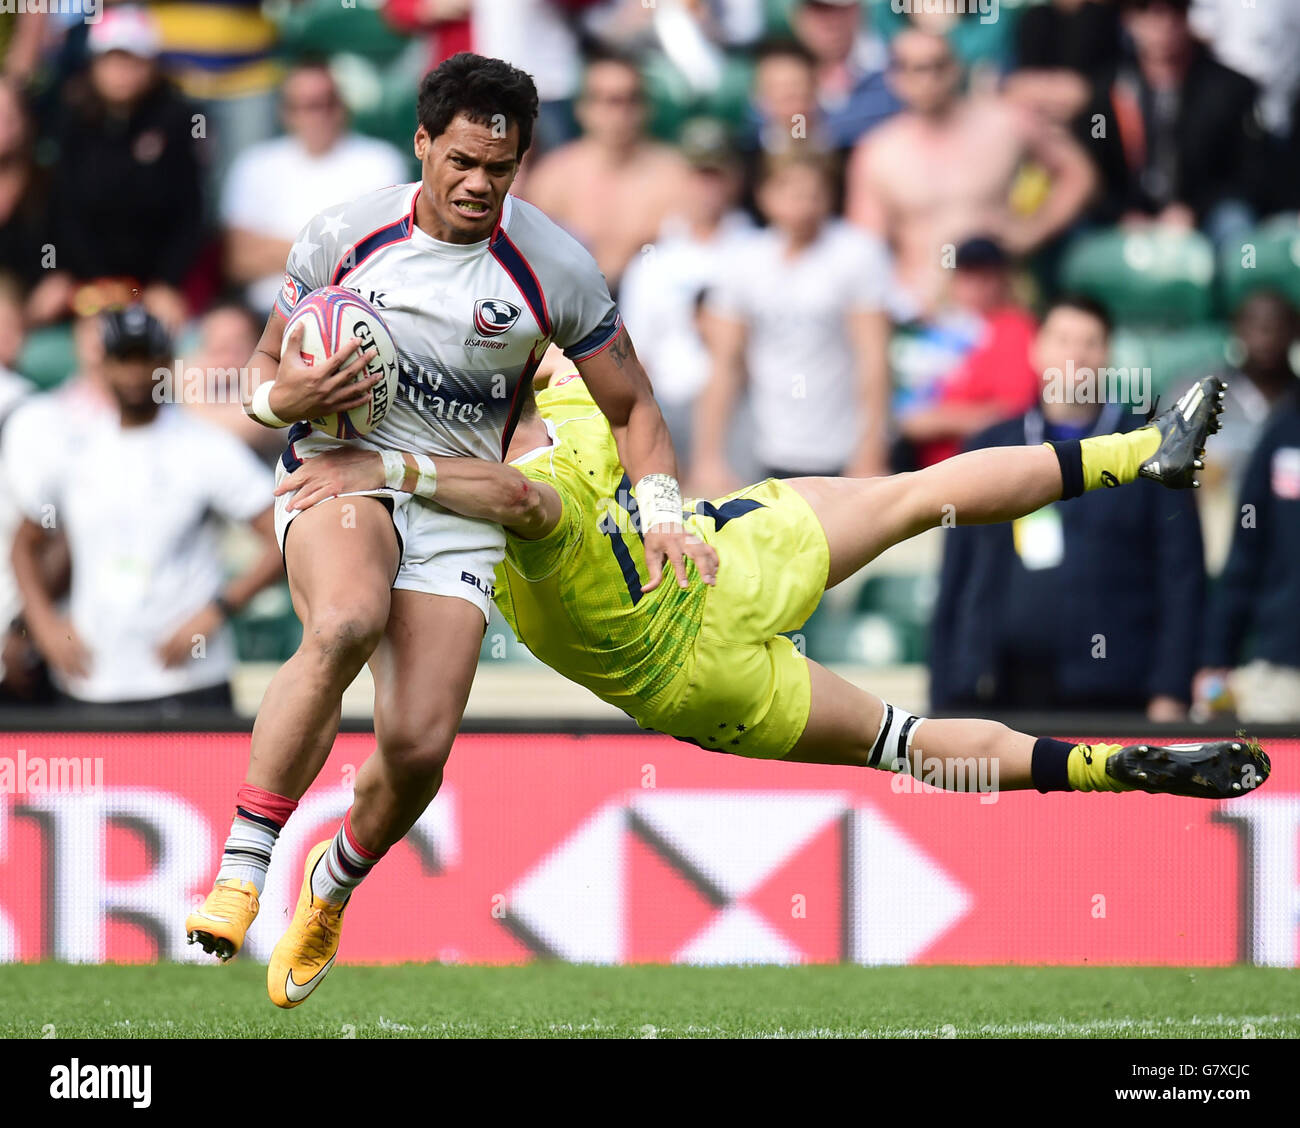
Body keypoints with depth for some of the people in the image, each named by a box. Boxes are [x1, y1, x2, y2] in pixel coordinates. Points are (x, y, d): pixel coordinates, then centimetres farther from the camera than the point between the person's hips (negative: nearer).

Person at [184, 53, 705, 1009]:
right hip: (341, 467, -1)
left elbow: (632, 405, 7)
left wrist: (662, 516, -8)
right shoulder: (344, 238, -3)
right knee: (345, 625, -37)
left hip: (460, 507, 1)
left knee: (419, 748, -13)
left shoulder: (554, 268, -3)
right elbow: (265, 370, 9)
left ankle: (332, 891, 21)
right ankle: (240, 871, -32)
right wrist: (287, 397, -15)